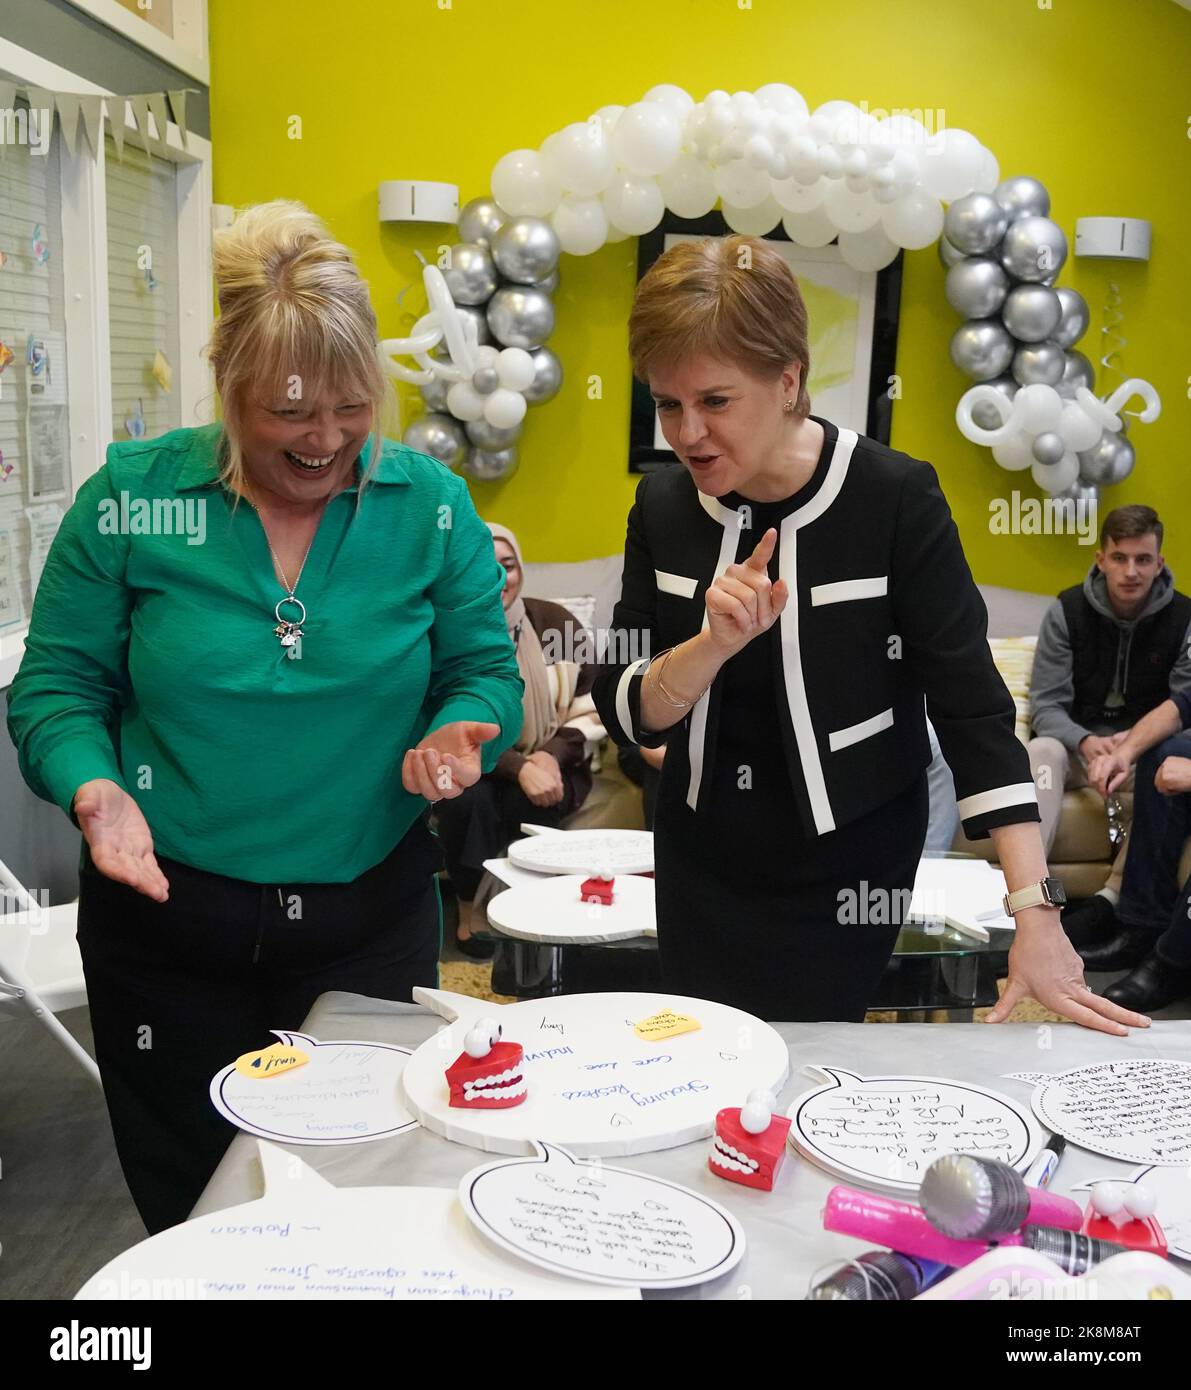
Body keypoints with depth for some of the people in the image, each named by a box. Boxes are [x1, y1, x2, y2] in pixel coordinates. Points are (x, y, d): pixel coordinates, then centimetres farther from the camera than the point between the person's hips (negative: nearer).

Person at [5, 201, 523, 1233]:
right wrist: (94, 785, -20)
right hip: (166, 914, 0)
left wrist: (456, 733, -19)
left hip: (370, 920, 1)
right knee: (191, 1221, 17)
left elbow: (486, 671, 2)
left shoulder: (430, 505, -4)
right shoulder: (130, 500, -6)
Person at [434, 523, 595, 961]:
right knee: (467, 800, -33)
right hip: (476, 770, 0)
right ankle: (470, 912, -14)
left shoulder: (554, 621, 1)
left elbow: (590, 705, 1)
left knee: (528, 805, -32)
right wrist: (519, 767, -27)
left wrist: (551, 755, -17)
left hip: (550, 766, 1)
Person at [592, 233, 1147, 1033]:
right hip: (701, 866, 4)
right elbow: (627, 716, -7)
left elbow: (973, 705, -17)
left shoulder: (896, 499, -16)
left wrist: (1036, 912, -23)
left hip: (847, 873, -3)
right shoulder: (664, 505, -5)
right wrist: (717, 641, -27)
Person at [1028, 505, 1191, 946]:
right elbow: (1045, 705, -7)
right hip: (1075, 741, 0)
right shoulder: (1067, 611, -3)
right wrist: (1085, 742, -28)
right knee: (1041, 751, -34)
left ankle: (1110, 900, -35)